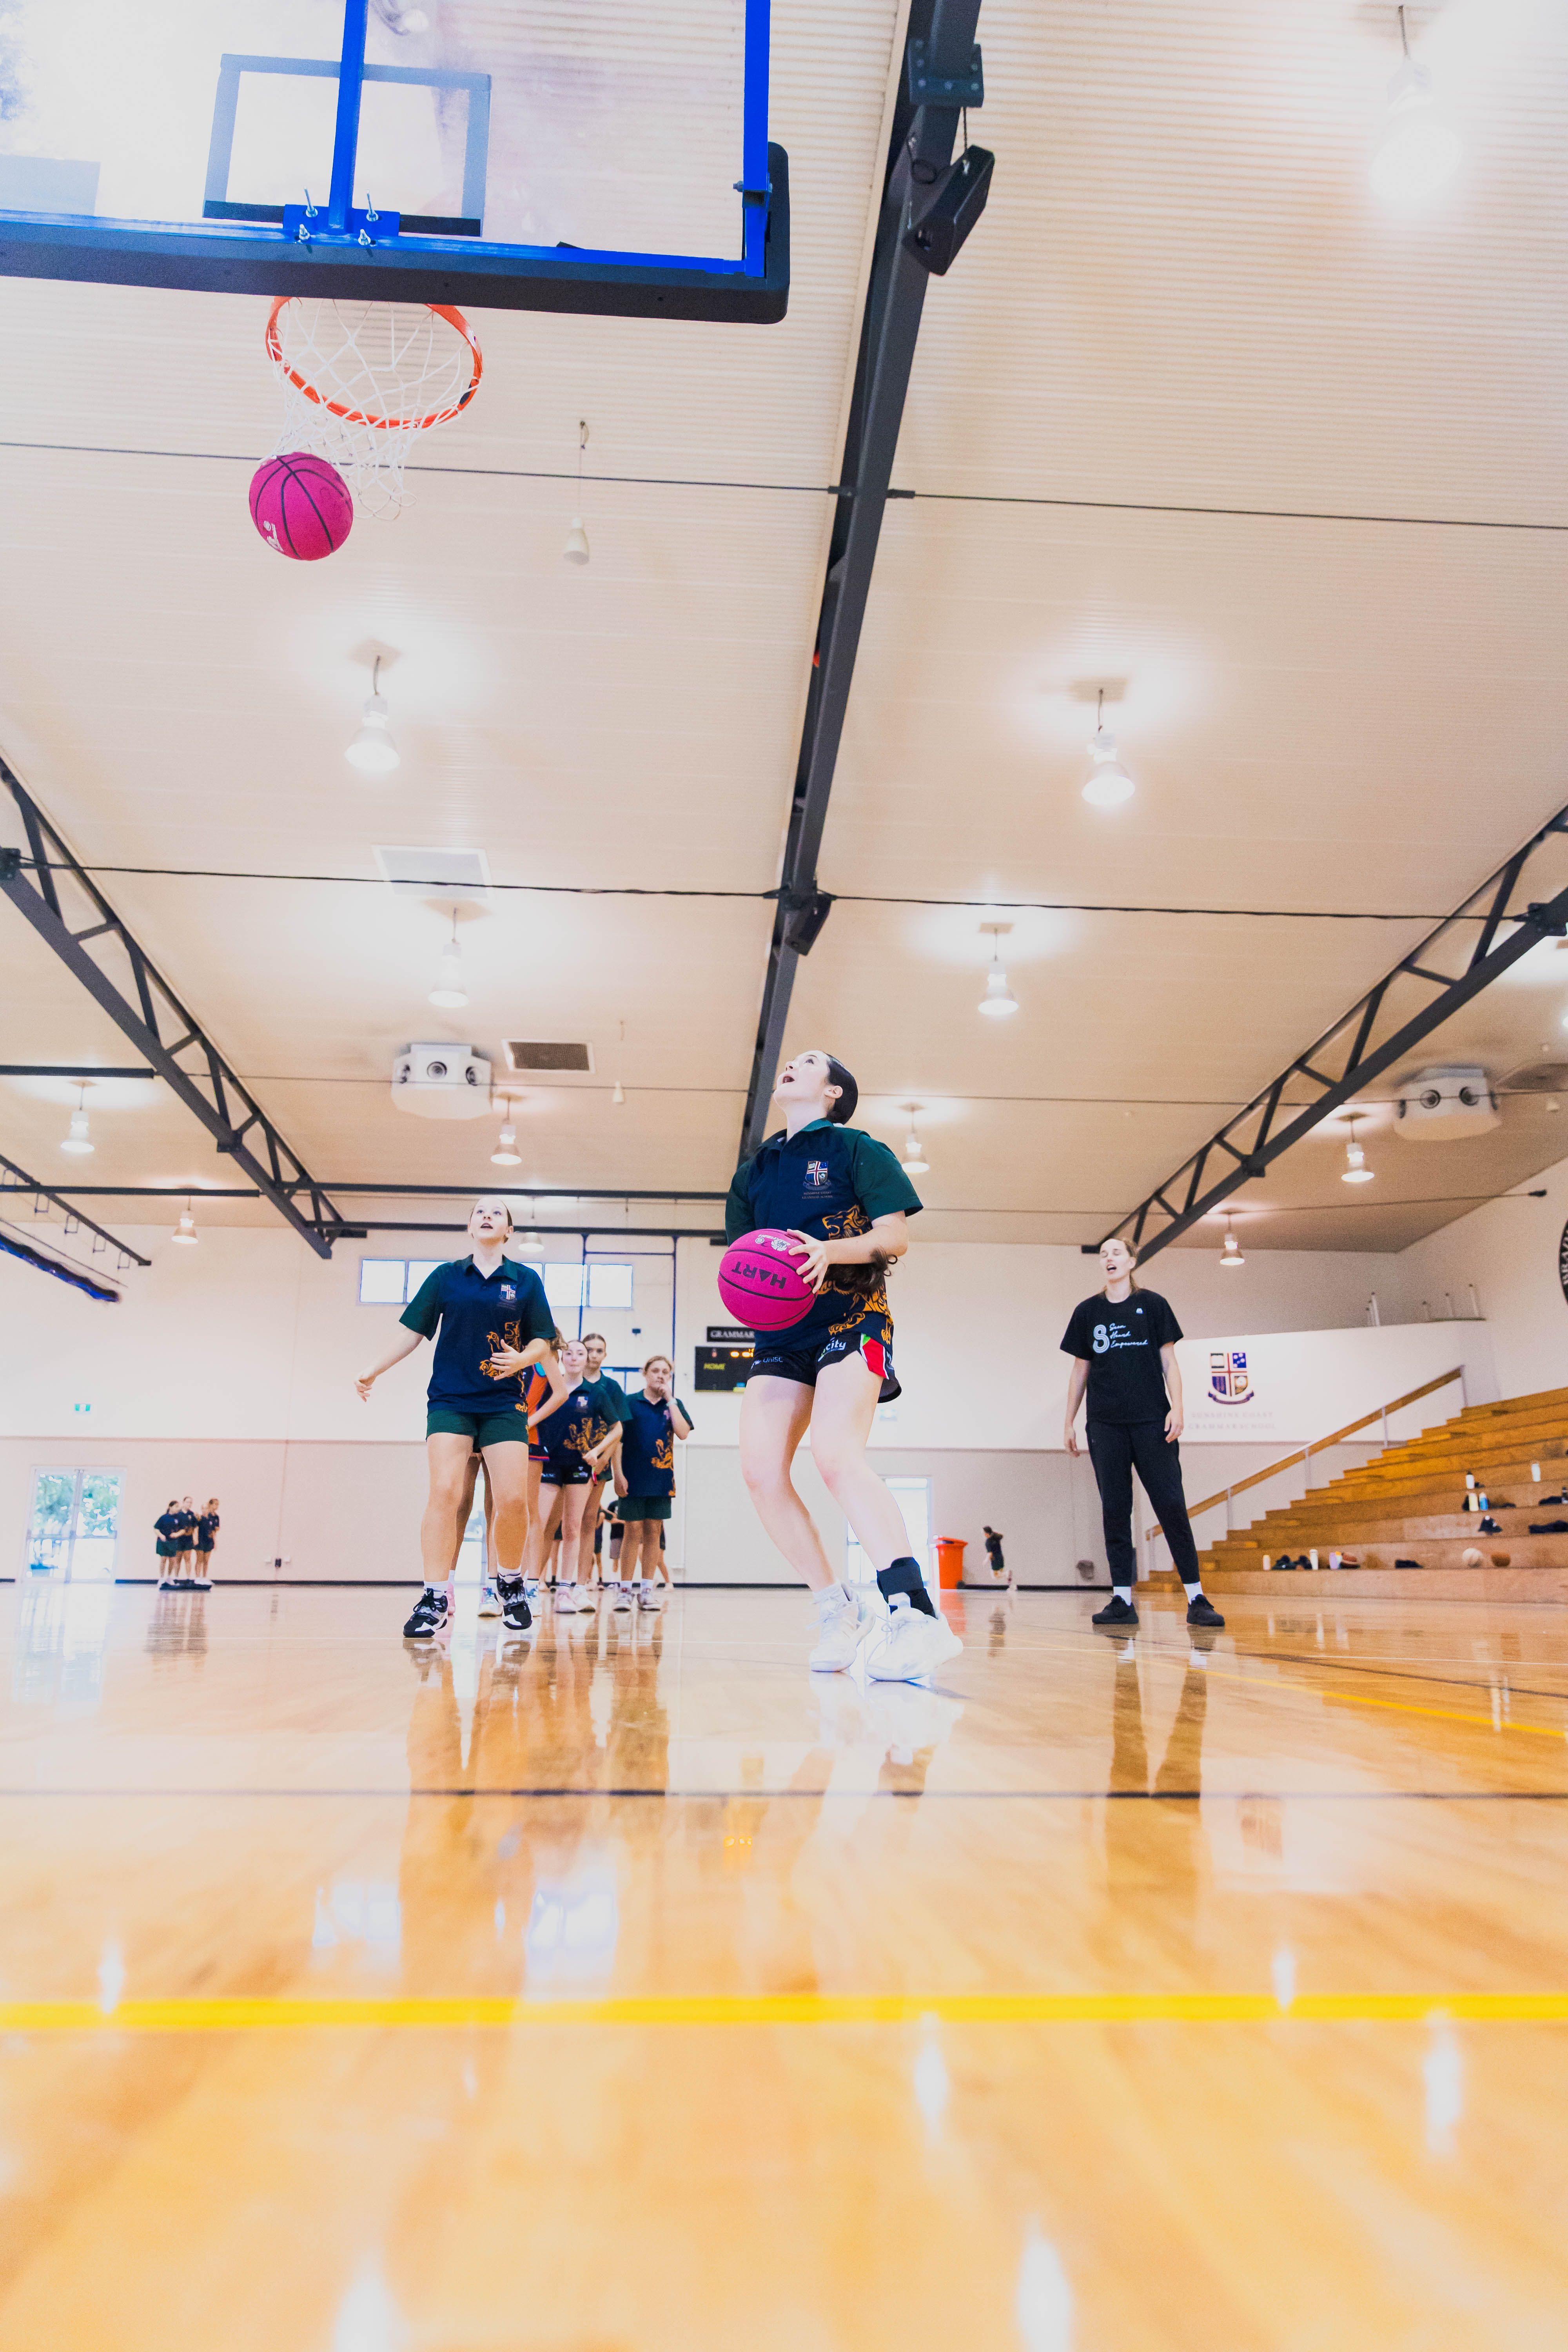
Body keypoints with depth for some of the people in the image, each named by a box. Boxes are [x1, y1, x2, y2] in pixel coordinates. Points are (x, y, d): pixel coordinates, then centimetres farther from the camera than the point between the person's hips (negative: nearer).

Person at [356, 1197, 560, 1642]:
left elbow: (542, 1340, 8)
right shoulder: (445, 1276, 8)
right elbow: (414, 1331, 12)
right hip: (450, 1401, 0)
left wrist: (522, 1358, -12)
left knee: (513, 1499, -7)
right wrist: (375, 1370, 9)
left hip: (504, 1402, 0)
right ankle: (436, 1599, -9)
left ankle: (510, 1583, 18)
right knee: (445, 1492, -15)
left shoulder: (526, 1280, 7)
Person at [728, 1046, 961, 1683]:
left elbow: (895, 1235, -4)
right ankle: (837, 1608, 5)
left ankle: (916, 1617, -31)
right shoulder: (753, 1171, 21)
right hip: (781, 1330, 6)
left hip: (850, 1317, -6)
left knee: (836, 1454, -27)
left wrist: (828, 1251, -21)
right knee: (761, 1469, -10)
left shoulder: (855, 1148, 4)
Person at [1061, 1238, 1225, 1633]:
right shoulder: (1087, 1312, 11)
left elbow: (1169, 1362, 5)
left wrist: (1176, 1408, -7)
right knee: (1115, 1509, 0)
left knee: (1171, 1504, -6)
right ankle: (1122, 1599, 3)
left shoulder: (1152, 1304, 6)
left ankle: (1196, 1598, -3)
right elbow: (1080, 1370, 14)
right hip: (1105, 1425, 2)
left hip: (1152, 1421, -2)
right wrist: (1070, 1422, 11)